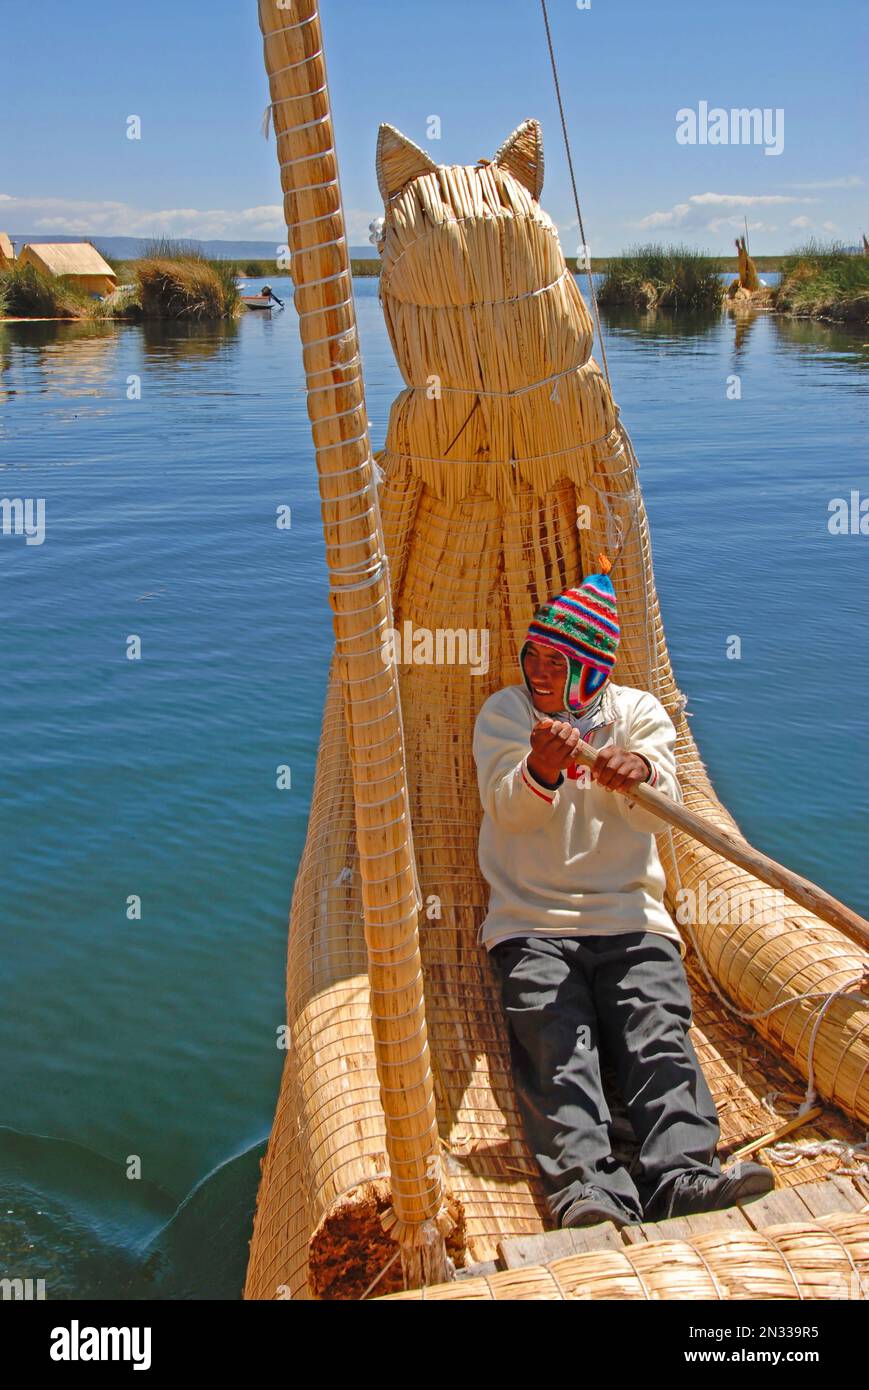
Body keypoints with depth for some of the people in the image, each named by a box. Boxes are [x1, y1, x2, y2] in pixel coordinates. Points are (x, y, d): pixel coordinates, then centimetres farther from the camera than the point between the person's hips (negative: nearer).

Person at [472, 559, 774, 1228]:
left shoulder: (639, 711, 12)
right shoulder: (504, 712, 10)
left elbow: (658, 816, -4)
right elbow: (507, 810, -7)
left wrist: (641, 773, -29)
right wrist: (540, 770, -30)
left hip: (630, 918, 1)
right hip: (531, 923, -1)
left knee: (660, 1035, -21)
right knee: (555, 1043, -23)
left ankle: (683, 1174, -37)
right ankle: (586, 1186, -40)